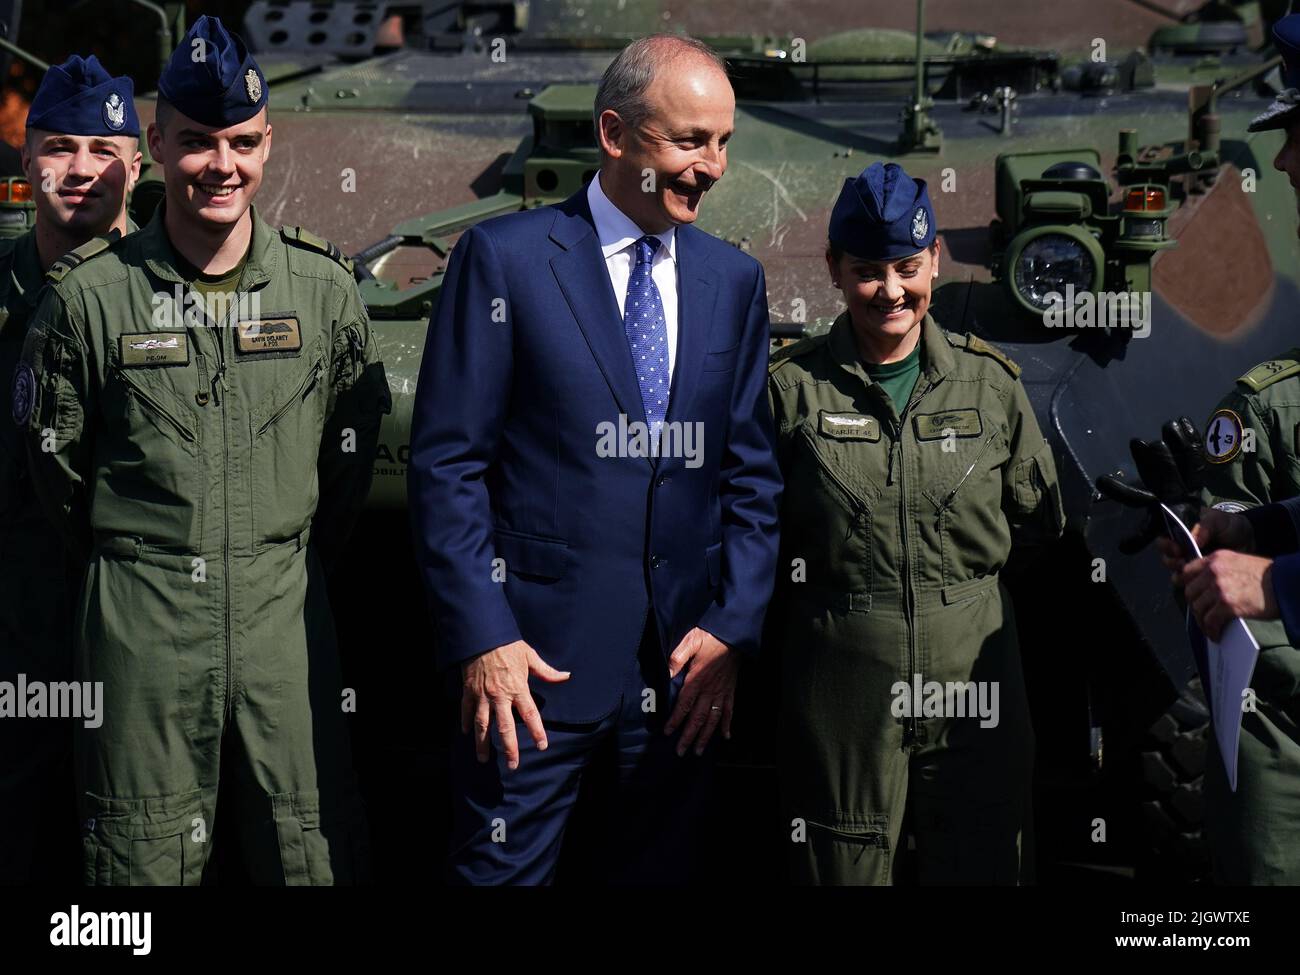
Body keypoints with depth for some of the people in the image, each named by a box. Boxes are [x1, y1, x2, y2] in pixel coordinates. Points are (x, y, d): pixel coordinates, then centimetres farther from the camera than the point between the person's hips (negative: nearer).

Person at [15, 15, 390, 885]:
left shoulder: (325, 289, 1)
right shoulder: (89, 299, -2)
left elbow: (354, 445, 12)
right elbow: (56, 459, 8)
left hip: (287, 613, 1)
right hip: (141, 624, -1)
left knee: (317, 854, 5)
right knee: (145, 860, 9)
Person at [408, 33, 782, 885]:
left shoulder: (735, 279, 8)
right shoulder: (505, 256, -5)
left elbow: (752, 471, 8)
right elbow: (447, 464, -7)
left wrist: (733, 627, -2)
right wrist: (483, 637, -12)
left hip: (688, 659, 4)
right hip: (540, 654, -4)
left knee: (662, 867, 15)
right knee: (502, 870, 6)